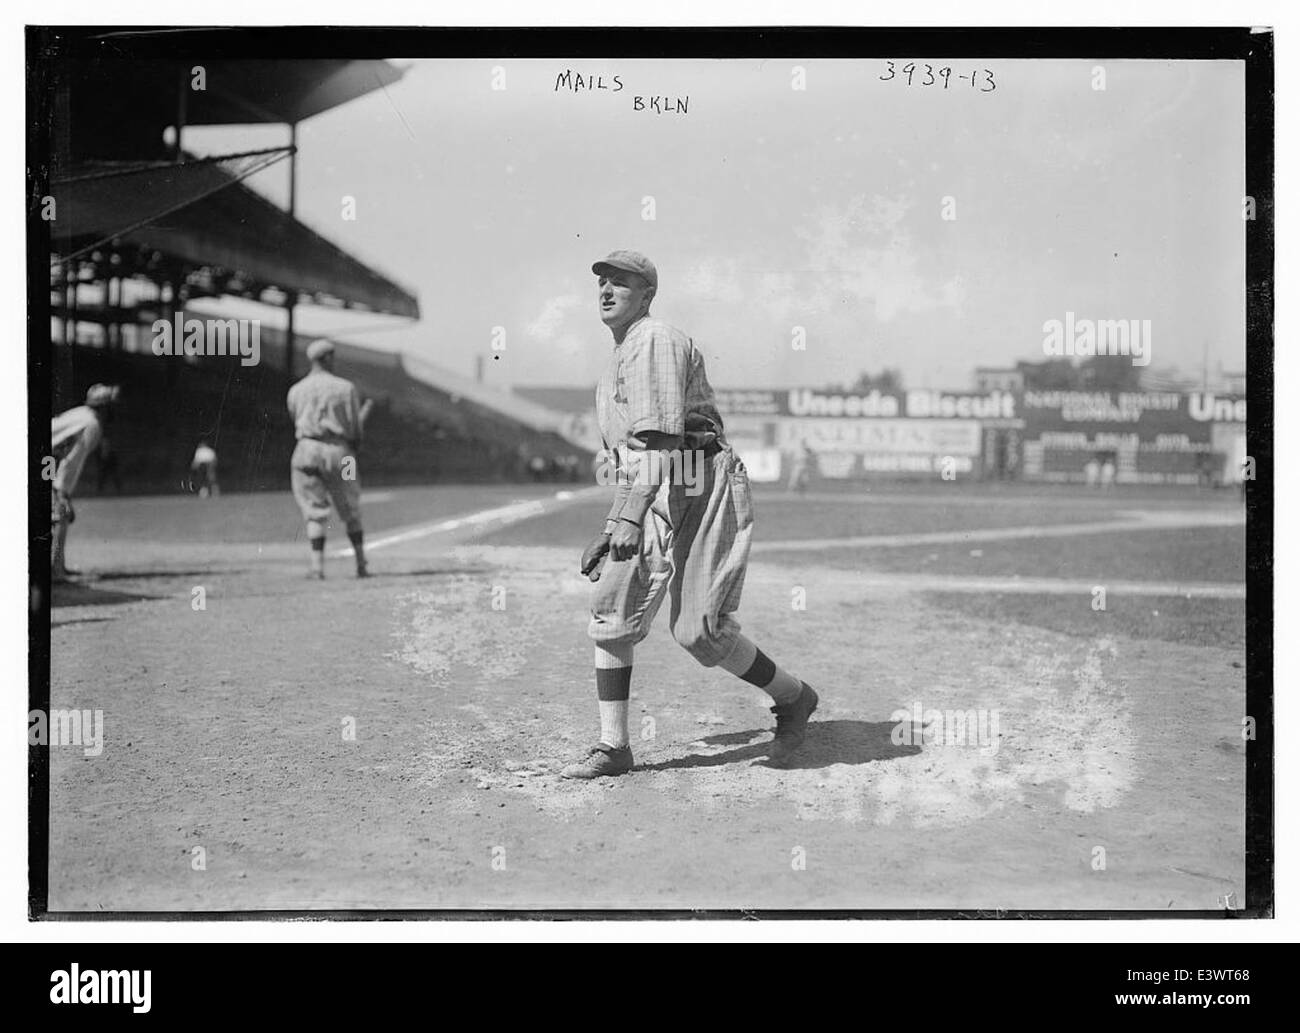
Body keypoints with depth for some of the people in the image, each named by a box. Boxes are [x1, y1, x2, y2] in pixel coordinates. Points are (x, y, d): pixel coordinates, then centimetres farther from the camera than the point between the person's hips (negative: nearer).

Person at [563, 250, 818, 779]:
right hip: (649, 495, 9)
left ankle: (792, 697, 13)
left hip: (698, 490, -9)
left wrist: (631, 514, -28)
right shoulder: (622, 355, 23)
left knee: (697, 628, -11)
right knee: (611, 611, -2)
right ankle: (613, 746, 3)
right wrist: (613, 527, 23)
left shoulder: (656, 341, -9)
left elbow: (661, 436, -20)